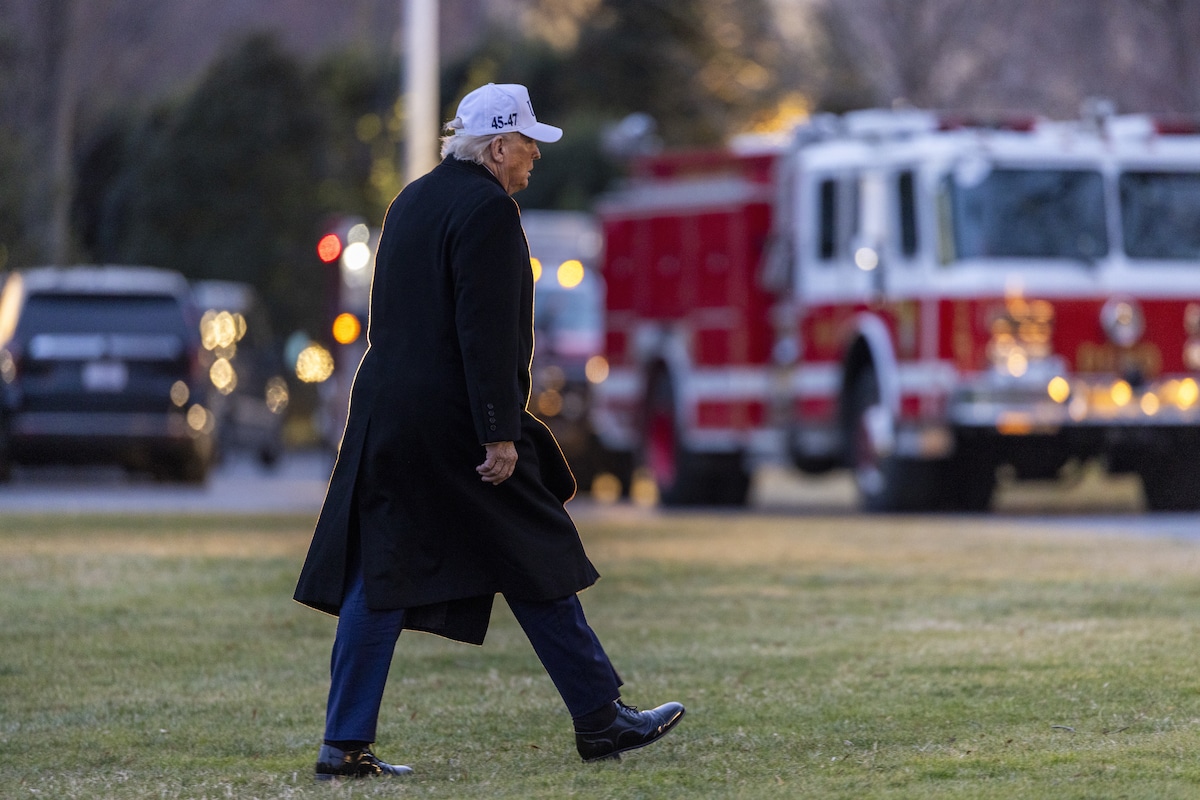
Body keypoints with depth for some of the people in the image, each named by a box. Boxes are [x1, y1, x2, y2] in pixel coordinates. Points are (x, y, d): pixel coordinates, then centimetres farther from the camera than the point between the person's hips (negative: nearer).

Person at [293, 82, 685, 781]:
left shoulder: (412, 201, 16)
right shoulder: (488, 210, -12)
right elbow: (486, 334, -18)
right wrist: (500, 434, -18)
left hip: (384, 414, 8)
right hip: (453, 424, -8)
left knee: (380, 578, 5)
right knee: (537, 566, 3)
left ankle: (347, 743, 1)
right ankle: (600, 717, 10)